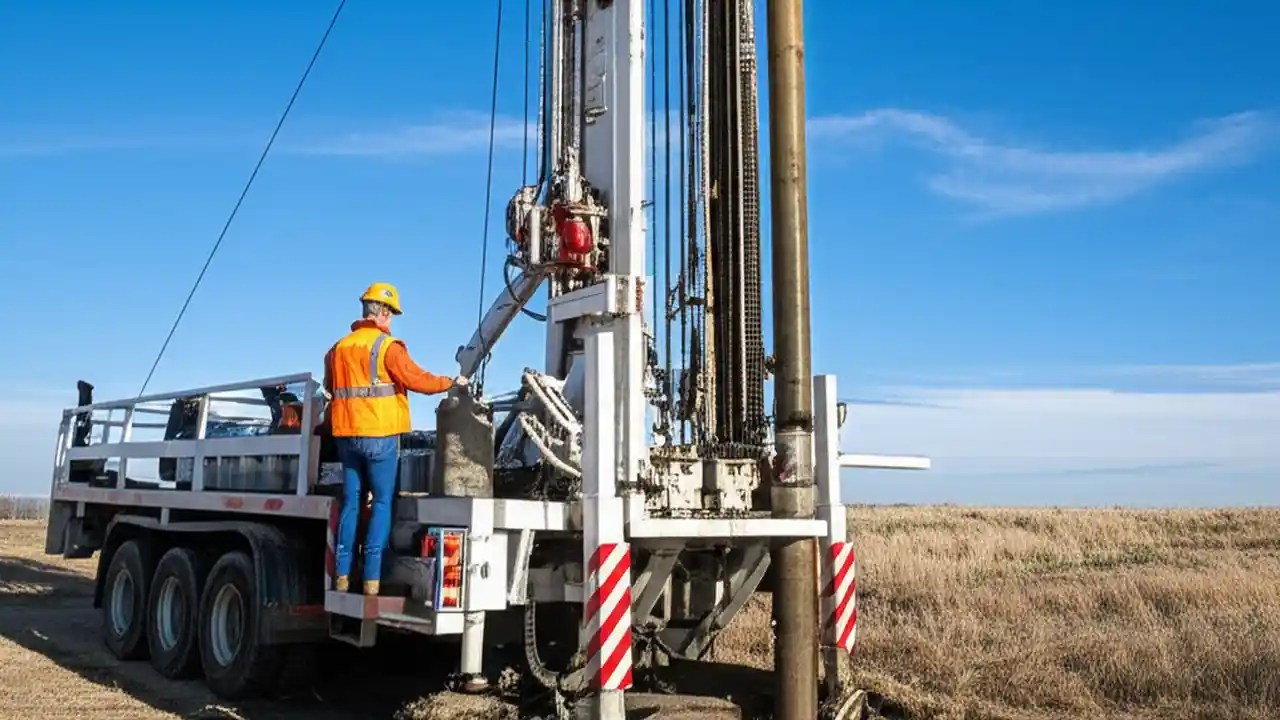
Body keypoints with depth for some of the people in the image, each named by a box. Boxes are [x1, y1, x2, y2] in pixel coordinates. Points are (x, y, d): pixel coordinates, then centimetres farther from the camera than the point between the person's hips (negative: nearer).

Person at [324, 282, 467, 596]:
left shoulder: (339, 347, 11)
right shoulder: (387, 346, -9)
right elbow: (418, 380, -11)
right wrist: (452, 382, 2)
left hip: (346, 434, 6)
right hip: (380, 435, -6)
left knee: (350, 502, 11)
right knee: (382, 502, 0)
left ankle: (342, 575, 11)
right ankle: (372, 577, -4)